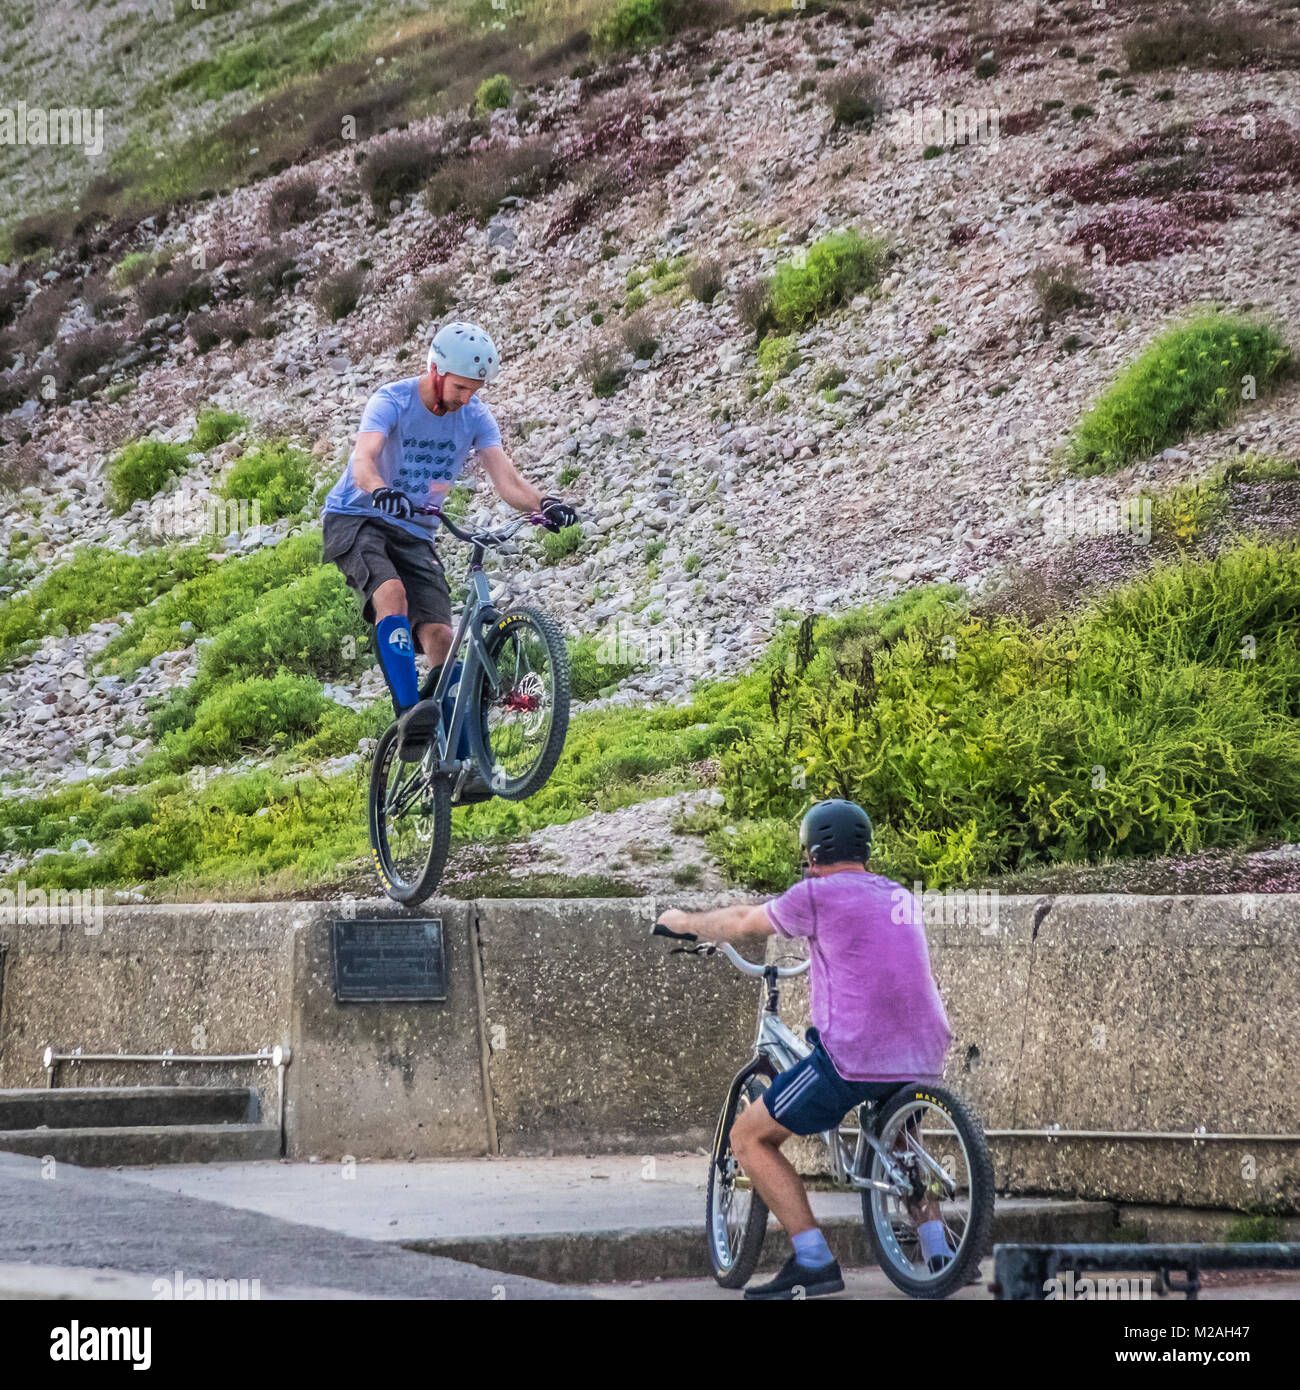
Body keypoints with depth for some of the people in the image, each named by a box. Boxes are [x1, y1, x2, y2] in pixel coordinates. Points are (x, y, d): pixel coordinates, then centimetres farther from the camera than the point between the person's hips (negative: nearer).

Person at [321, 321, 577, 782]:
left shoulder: (475, 416, -4)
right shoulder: (392, 402, -18)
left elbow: (505, 476, -15)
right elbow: (364, 459, -35)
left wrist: (542, 503, -36)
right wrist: (380, 491, -57)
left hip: (415, 535, 4)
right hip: (356, 519, -4)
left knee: (439, 636, -11)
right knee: (392, 592, -34)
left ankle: (461, 764, -11)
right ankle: (409, 717, -40)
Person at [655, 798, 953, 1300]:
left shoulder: (818, 895, -2)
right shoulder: (901, 899, 18)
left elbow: (742, 924, 12)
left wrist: (684, 921, 31)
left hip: (853, 1057, -7)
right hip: (925, 1059, 7)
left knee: (749, 1137, 9)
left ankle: (812, 1260, -1)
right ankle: (937, 1246, 18)